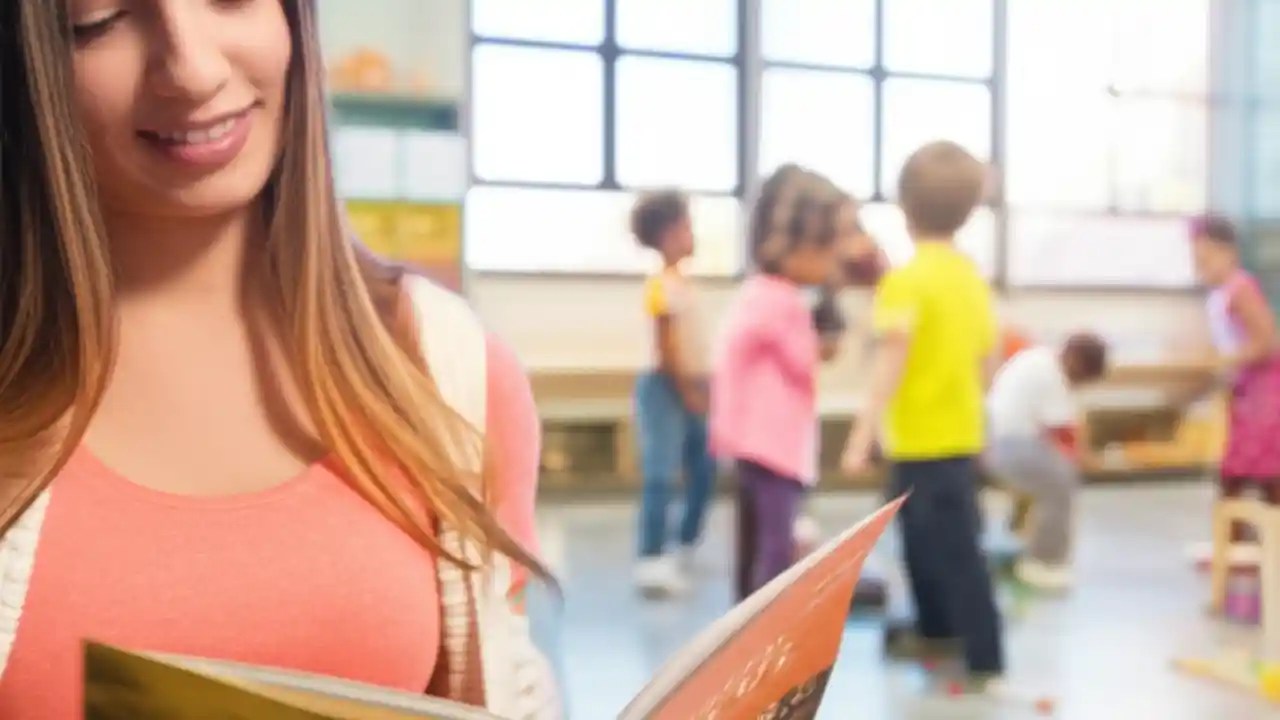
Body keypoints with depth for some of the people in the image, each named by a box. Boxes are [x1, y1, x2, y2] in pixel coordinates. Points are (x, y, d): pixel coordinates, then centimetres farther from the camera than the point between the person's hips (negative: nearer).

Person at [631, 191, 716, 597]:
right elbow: (665, 348, -18)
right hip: (667, 387, -10)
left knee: (705, 470, 16)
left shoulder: (682, 282, 14)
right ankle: (651, 562, -9)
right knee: (661, 477, -10)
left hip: (690, 386, 10)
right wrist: (687, 391, -18)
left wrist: (701, 388, 14)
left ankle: (684, 550, 28)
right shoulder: (663, 285, -14)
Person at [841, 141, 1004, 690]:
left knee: (954, 552, -3)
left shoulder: (905, 280, -17)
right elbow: (987, 362, 12)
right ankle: (936, 631, 38)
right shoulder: (972, 278, 6)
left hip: (922, 441, -8)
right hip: (960, 435, 8)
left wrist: (861, 439, -25)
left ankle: (985, 661, 2)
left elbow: (890, 366, -25)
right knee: (929, 543, 24)